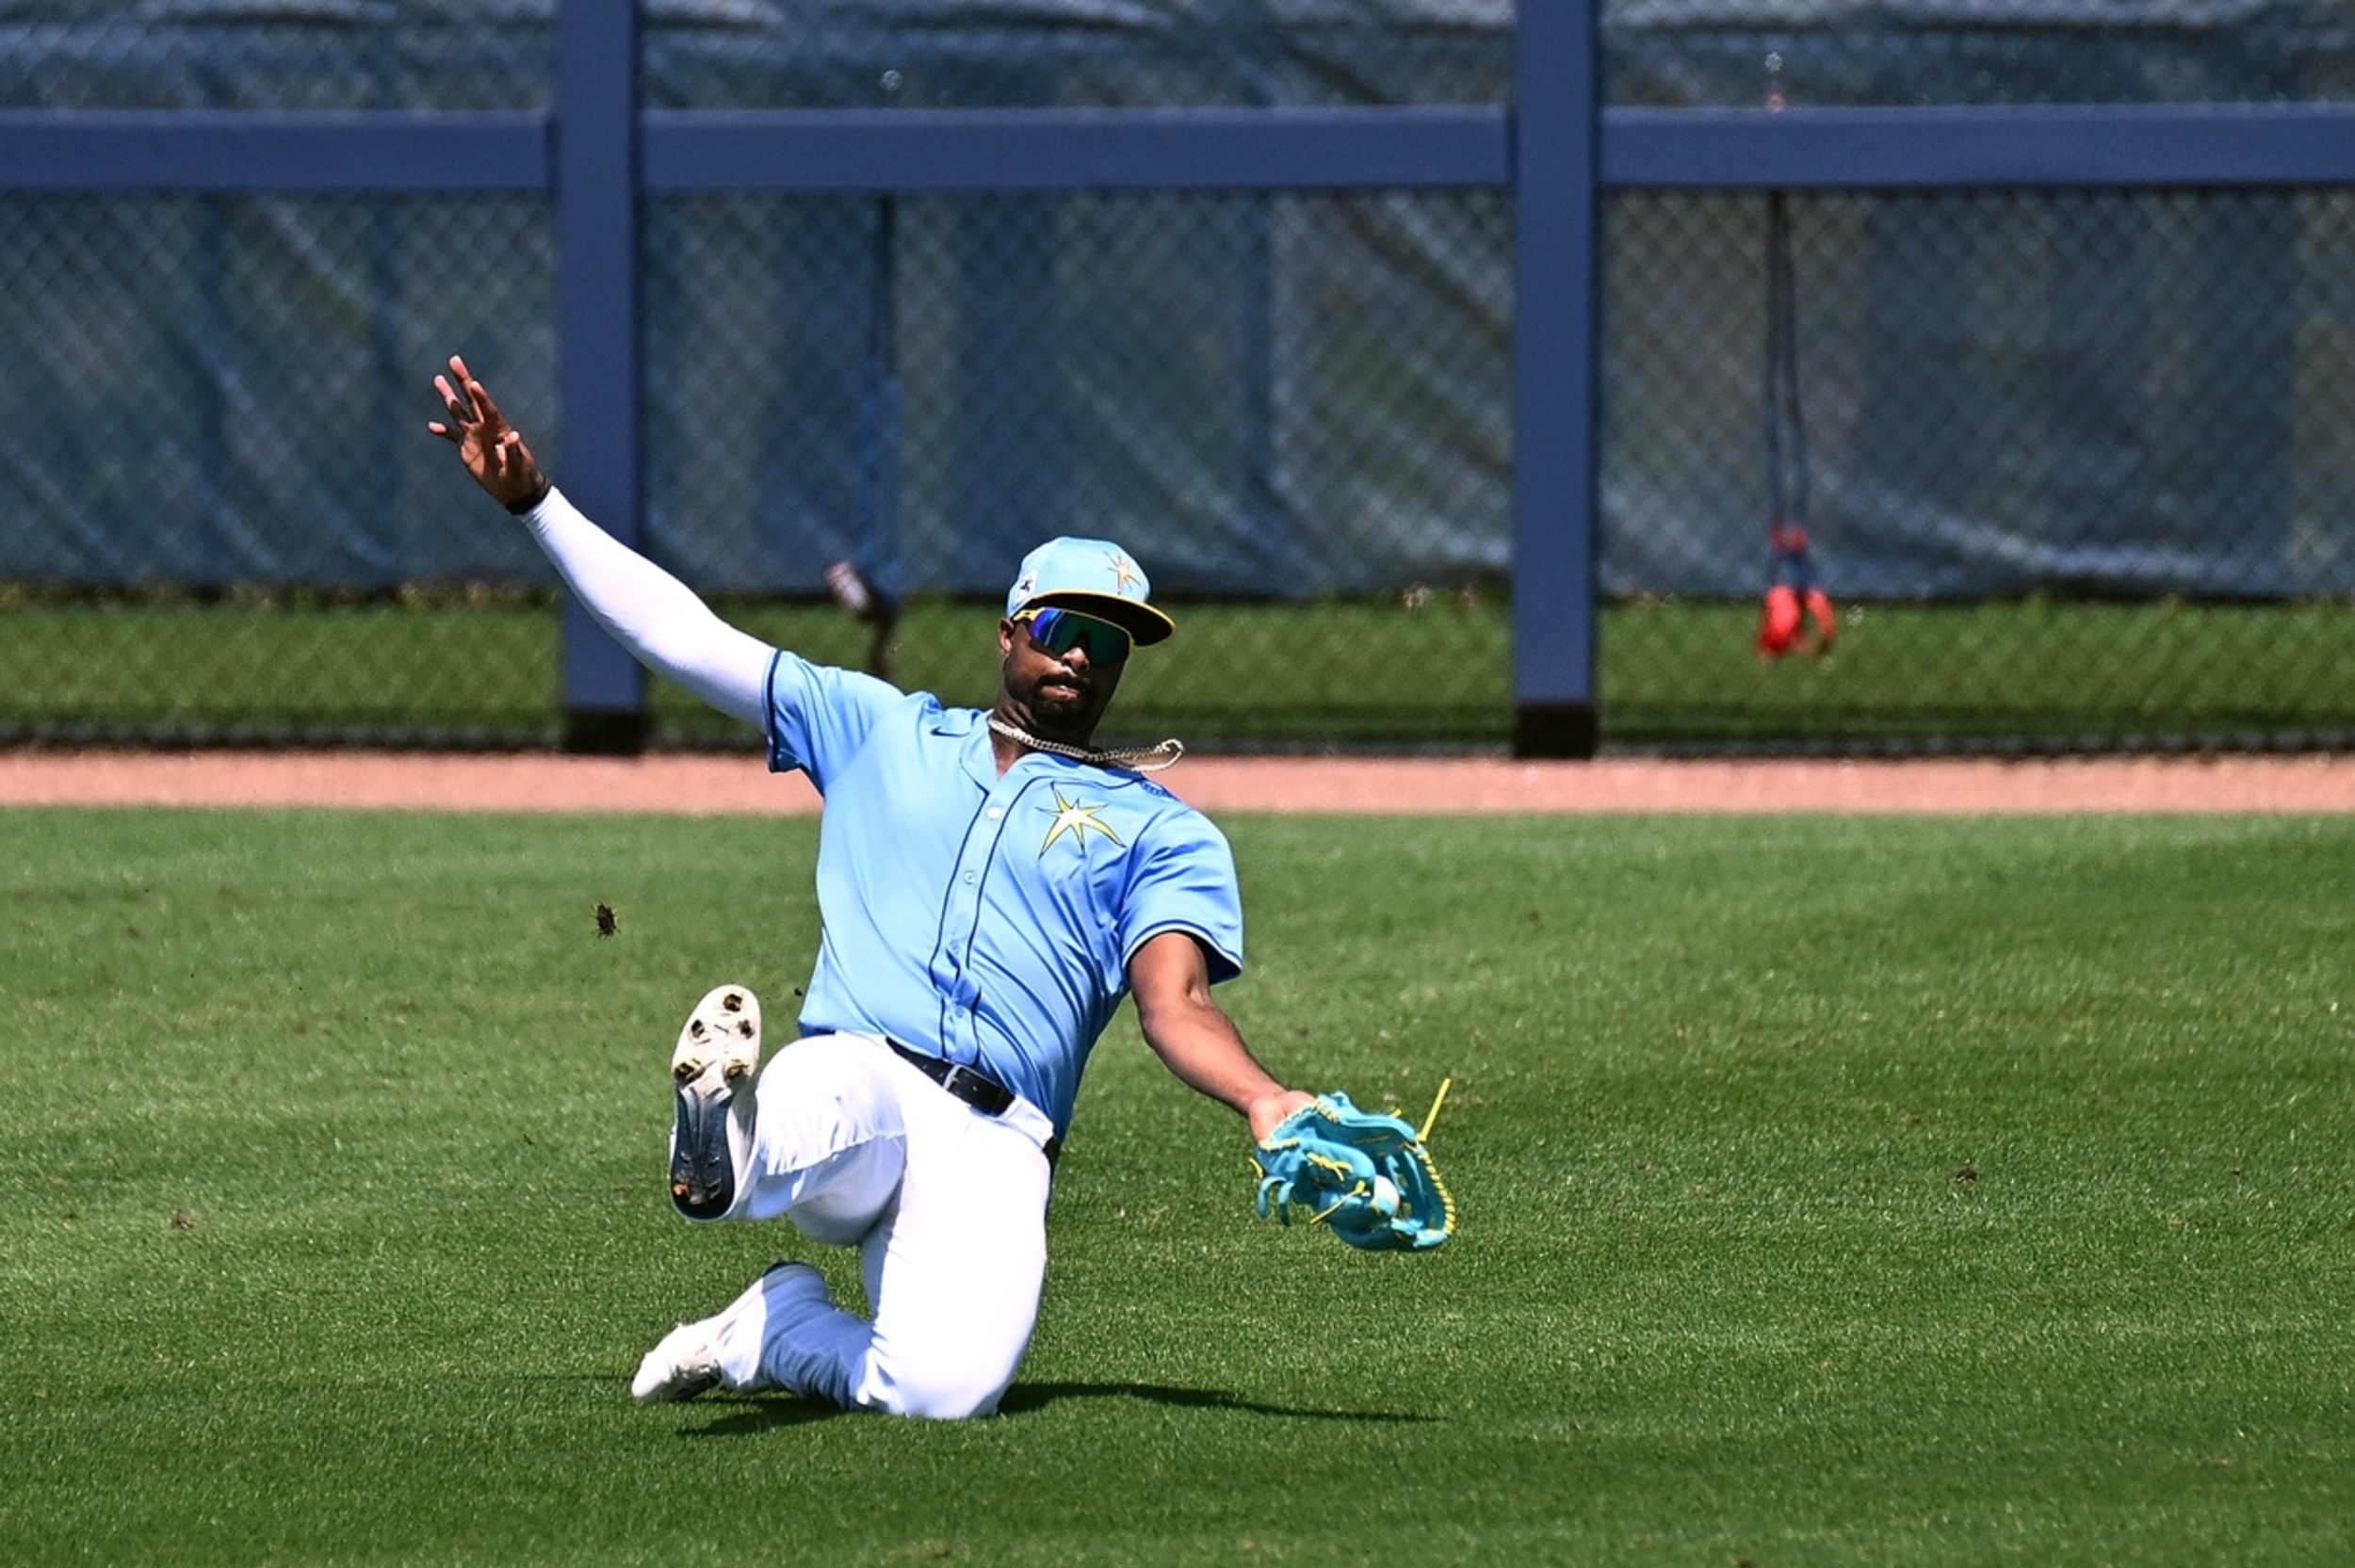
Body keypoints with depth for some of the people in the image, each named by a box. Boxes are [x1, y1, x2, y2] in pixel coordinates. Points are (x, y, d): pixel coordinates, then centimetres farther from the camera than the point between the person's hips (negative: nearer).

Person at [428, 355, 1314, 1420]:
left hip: (993, 1143, 1)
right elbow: (680, 634, 22)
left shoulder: (1162, 834, 21)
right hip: (846, 1078, -1)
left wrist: (1265, 1102, -19)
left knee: (944, 1389, -24)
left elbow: (1176, 1005, 4)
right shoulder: (881, 732, 26)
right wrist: (529, 501, 12)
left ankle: (767, 1336, 0)